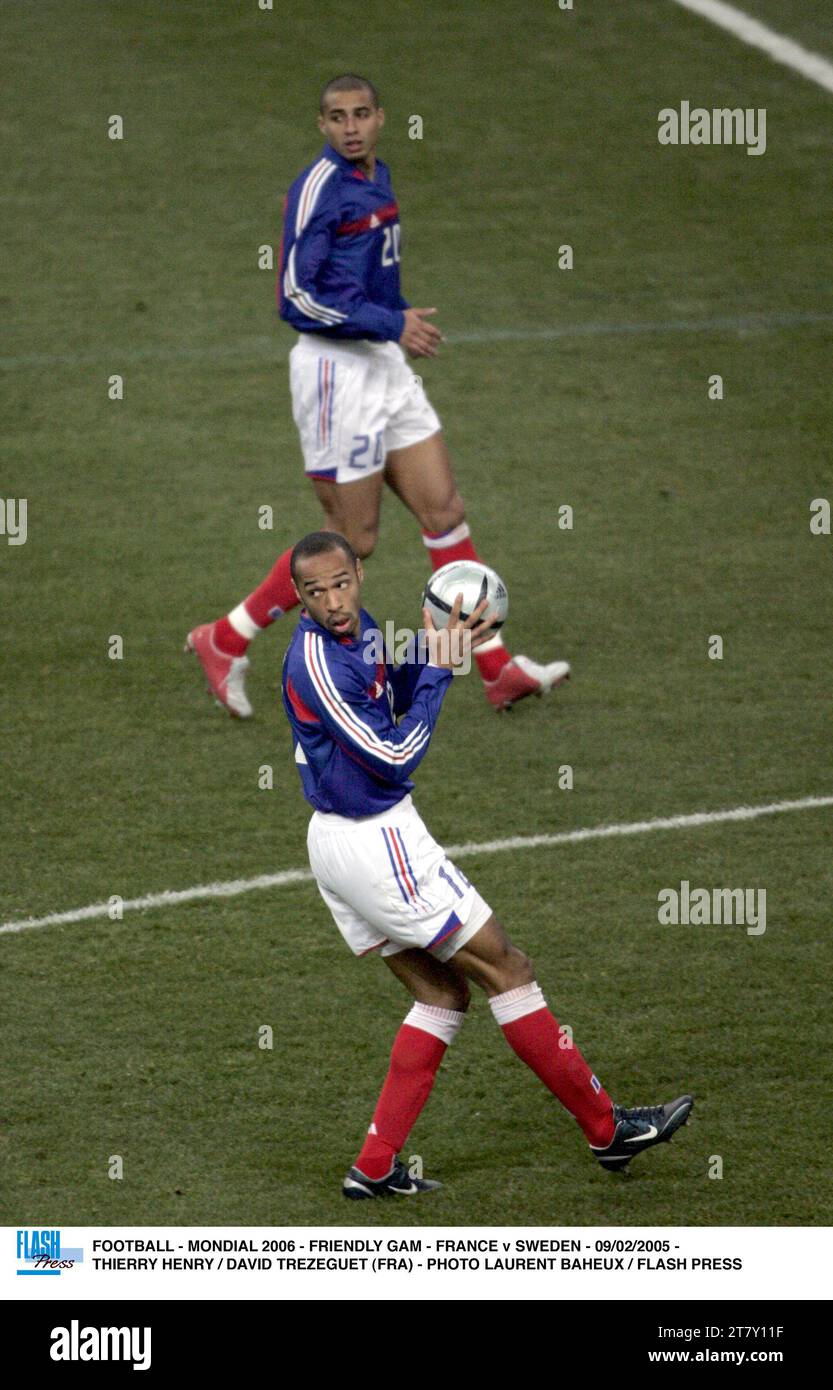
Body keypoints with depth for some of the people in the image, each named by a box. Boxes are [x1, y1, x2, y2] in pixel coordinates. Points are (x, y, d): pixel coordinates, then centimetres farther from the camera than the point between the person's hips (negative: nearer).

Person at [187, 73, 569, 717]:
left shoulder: (377, 177, 11)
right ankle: (226, 641, 10)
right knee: (354, 538, -2)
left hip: (384, 366, 9)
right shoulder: (319, 188, -17)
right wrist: (391, 323, -20)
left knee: (445, 511, 6)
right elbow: (297, 297, -20)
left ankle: (498, 669, 10)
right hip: (337, 369, -9)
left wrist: (402, 317, 14)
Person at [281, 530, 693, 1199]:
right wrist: (439, 671, -14)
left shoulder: (358, 628, 4)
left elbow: (388, 698, 23)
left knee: (442, 993, 15)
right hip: (378, 844, -10)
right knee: (507, 969, 1)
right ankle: (607, 1129, 11)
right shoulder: (316, 665, -25)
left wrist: (438, 654, 6)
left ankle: (375, 1167, 11)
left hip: (339, 839, 10)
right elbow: (395, 756, -20)